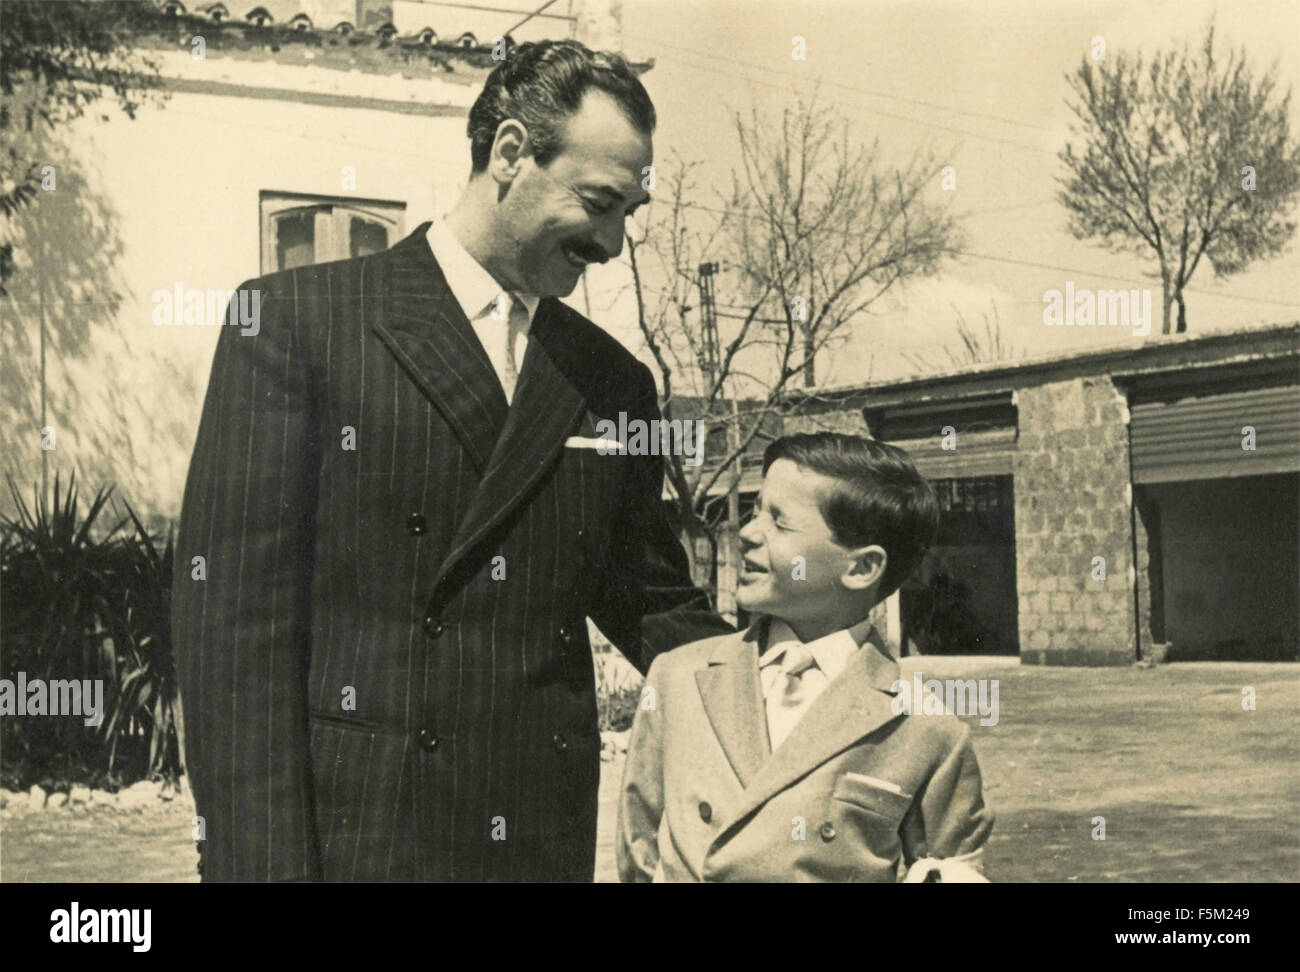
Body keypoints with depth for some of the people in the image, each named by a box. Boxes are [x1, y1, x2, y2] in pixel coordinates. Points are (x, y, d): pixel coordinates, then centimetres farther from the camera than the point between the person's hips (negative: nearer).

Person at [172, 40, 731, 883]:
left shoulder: (614, 381, 12)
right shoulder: (294, 320, -2)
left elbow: (653, 606, 18)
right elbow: (233, 608, -8)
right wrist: (261, 859, -14)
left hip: (548, 842, 4)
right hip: (353, 835, -4)